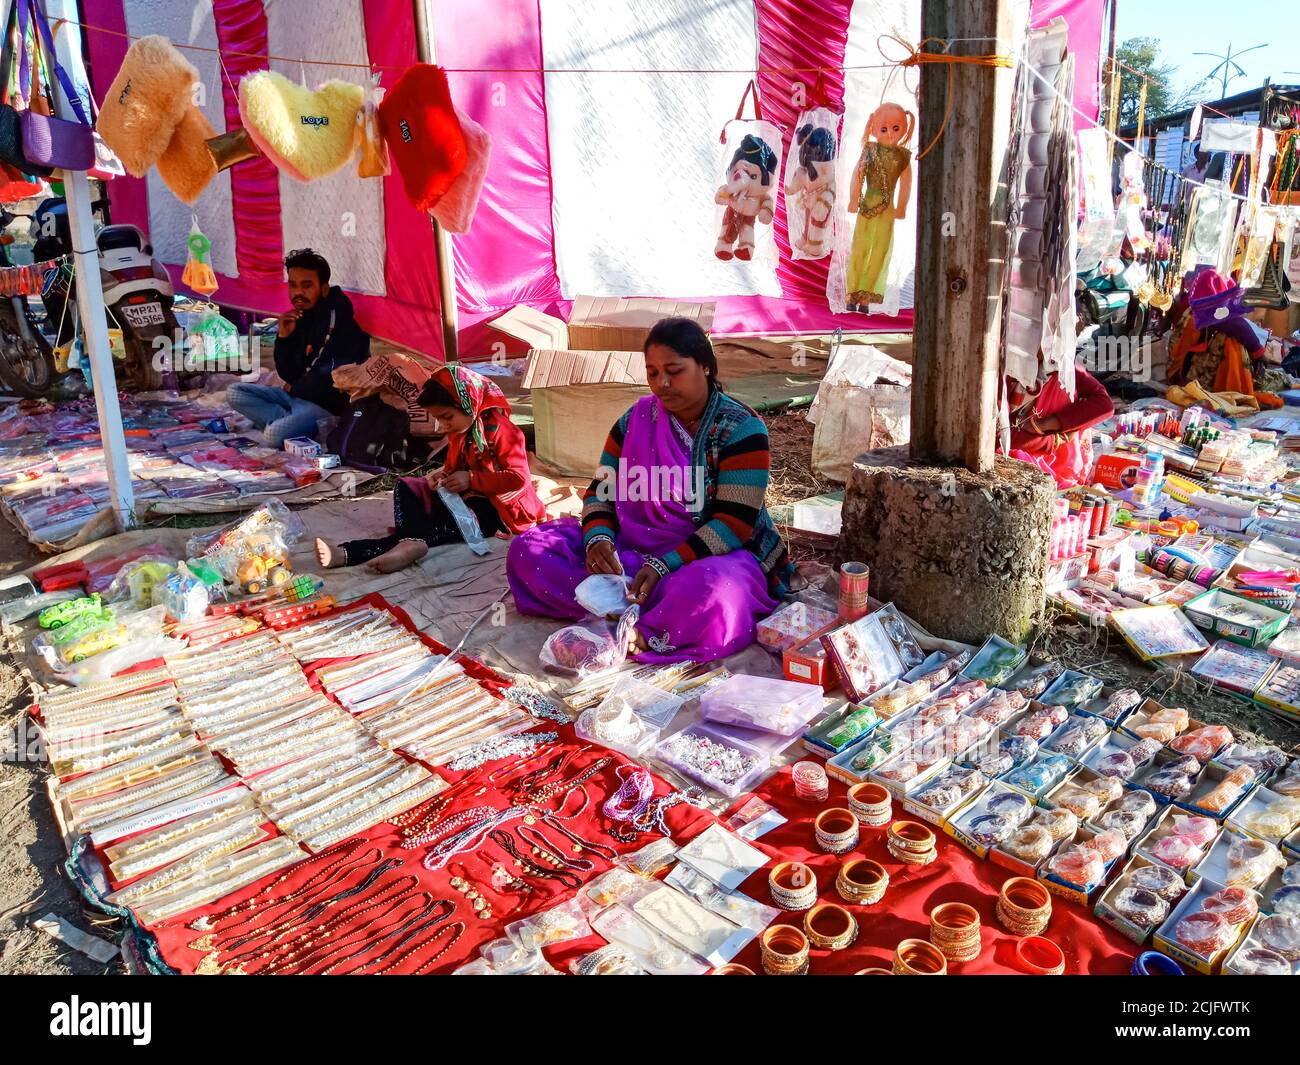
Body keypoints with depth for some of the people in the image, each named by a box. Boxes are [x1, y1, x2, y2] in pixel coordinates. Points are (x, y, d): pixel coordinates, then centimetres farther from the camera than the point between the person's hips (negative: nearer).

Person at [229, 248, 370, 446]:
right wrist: (283, 337, -8)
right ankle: (289, 422, -10)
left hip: (327, 403, -9)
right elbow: (288, 376, 8)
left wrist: (295, 388, -1)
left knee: (276, 434, -30)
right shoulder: (298, 319, 7)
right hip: (297, 394, 9)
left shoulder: (341, 319, -15)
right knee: (234, 393, 2)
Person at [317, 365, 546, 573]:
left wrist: (471, 479, -23)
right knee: (405, 486, -9)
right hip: (463, 497, 9)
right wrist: (443, 476, -3)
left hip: (494, 509, -9)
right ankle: (411, 540, -39)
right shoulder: (459, 432, 7)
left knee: (435, 528, -29)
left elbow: (518, 478, -22)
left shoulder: (500, 430, -17)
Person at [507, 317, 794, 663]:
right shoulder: (636, 418, 7)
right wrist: (598, 538, -14)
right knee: (528, 550, -13)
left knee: (712, 594, -42)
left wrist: (664, 565, -27)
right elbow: (601, 490, 10)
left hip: (708, 556, -5)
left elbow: (736, 522, -16)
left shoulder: (740, 429, -8)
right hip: (629, 553, 6)